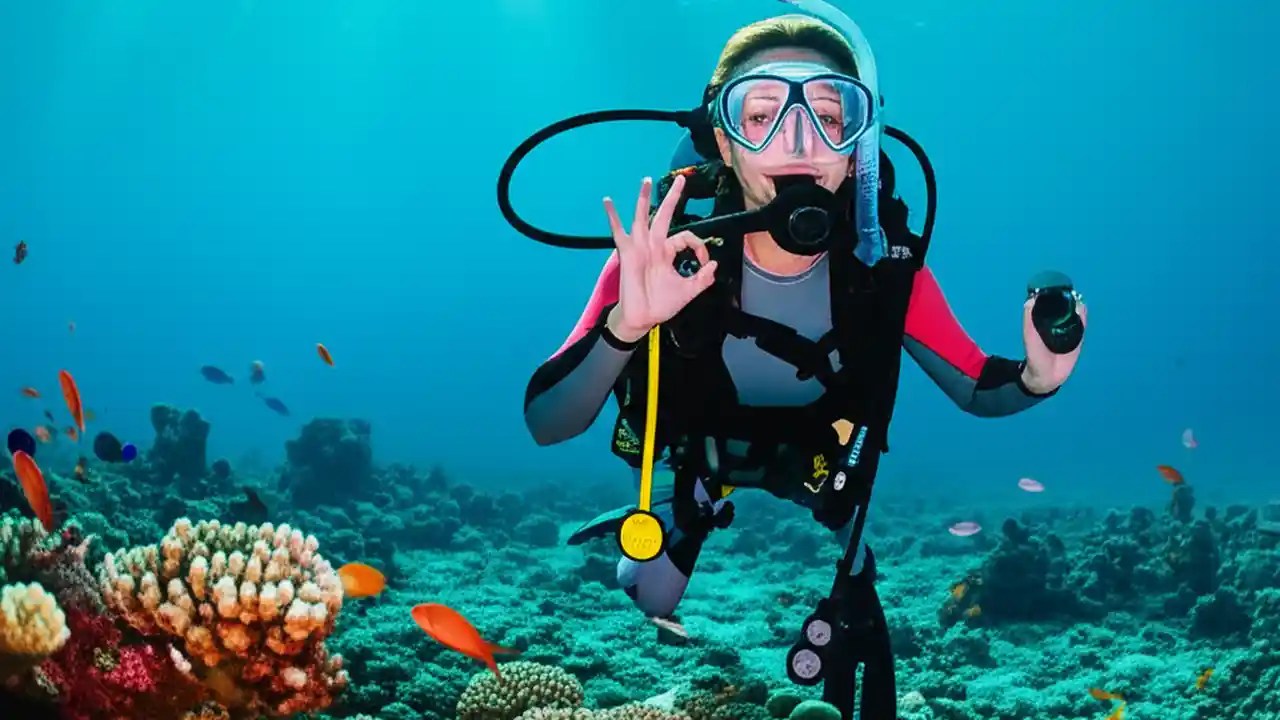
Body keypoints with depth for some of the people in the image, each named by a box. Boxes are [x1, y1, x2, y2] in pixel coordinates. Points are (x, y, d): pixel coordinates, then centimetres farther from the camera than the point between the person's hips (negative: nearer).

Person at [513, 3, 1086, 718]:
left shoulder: (883, 259, -22)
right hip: (683, 531, -1)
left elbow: (976, 388, -8)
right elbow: (546, 425, -31)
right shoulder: (664, 252, -28)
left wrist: (1036, 378, -31)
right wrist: (626, 325, -49)